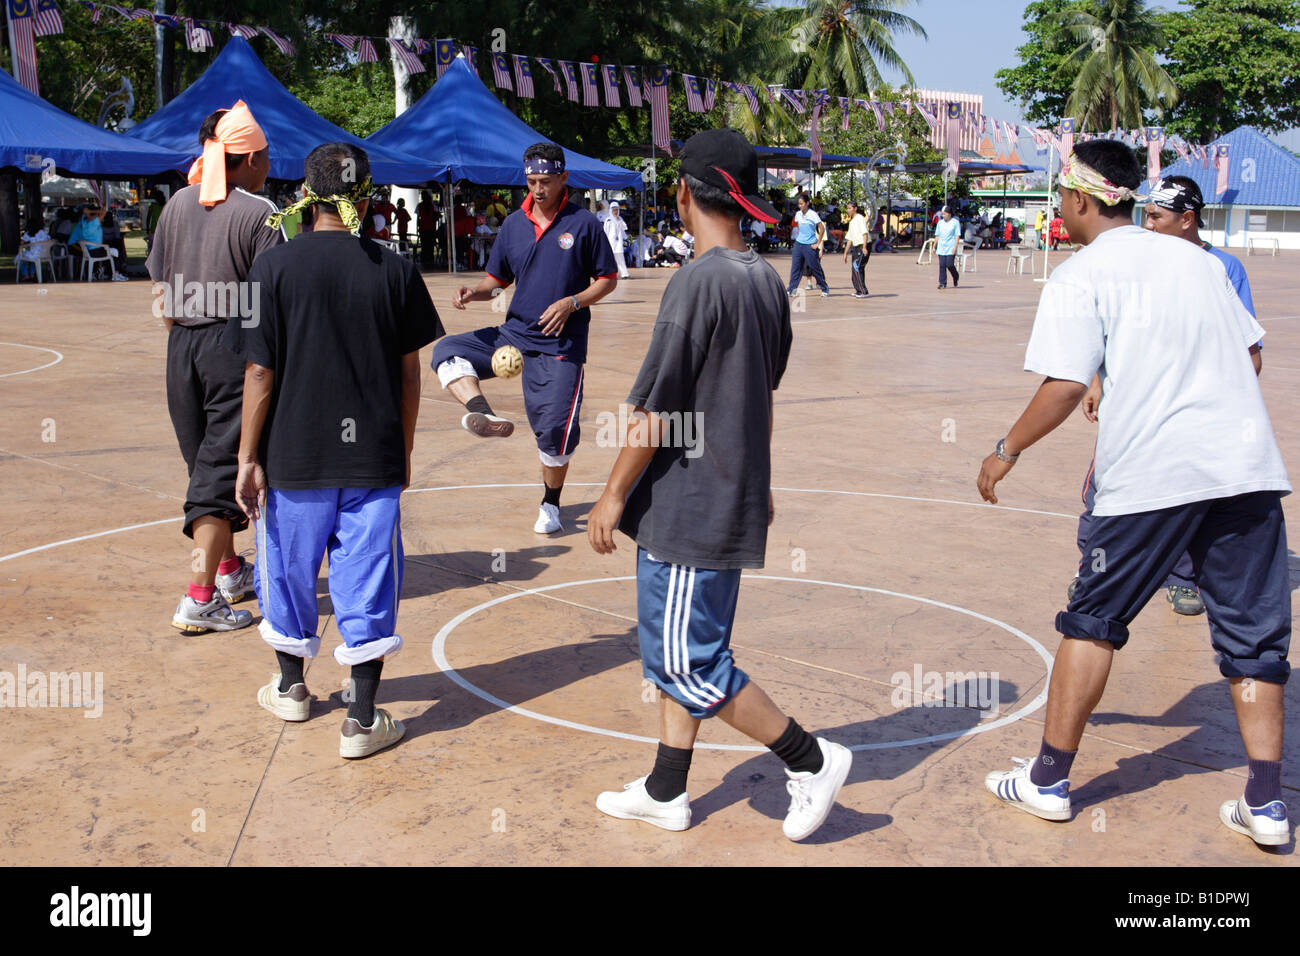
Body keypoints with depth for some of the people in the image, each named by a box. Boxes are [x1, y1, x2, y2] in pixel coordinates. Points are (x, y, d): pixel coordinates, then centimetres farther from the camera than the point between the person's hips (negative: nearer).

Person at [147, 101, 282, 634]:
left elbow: (162, 293, 11)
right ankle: (199, 599, -6)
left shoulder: (178, 205, 8)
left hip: (182, 346, 6)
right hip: (236, 346, -6)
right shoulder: (258, 213, -10)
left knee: (205, 462, 17)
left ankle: (230, 571, 33)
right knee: (222, 468, -3)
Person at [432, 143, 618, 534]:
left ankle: (550, 505, 19)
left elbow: (608, 279, 0)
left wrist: (571, 303, -16)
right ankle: (485, 415, -37)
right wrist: (475, 293, -7)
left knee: (554, 429, -4)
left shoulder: (584, 223, -4)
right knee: (447, 351, -15)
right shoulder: (513, 224, 8)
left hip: (560, 344, -4)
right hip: (512, 335, 5)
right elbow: (497, 280, 16)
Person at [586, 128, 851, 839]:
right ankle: (666, 793, 27)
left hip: (686, 508, -9)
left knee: (688, 662, 1)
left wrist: (613, 495, -10)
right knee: (674, 651, 17)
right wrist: (758, 481, 26)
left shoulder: (699, 282, -19)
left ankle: (809, 758, 10)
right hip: (732, 500, 9)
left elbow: (655, 410, -18)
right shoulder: (767, 280, 7)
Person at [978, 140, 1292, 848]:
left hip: (1151, 475, -5)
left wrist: (1007, 450, 1)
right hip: (1249, 469, 5)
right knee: (1251, 633, 11)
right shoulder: (1196, 259, 17)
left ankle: (1050, 779, 17)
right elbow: (1250, 353, 22)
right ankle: (1265, 804, 10)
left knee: (1094, 621, 10)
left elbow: (1066, 387, -12)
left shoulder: (1080, 275, -2)